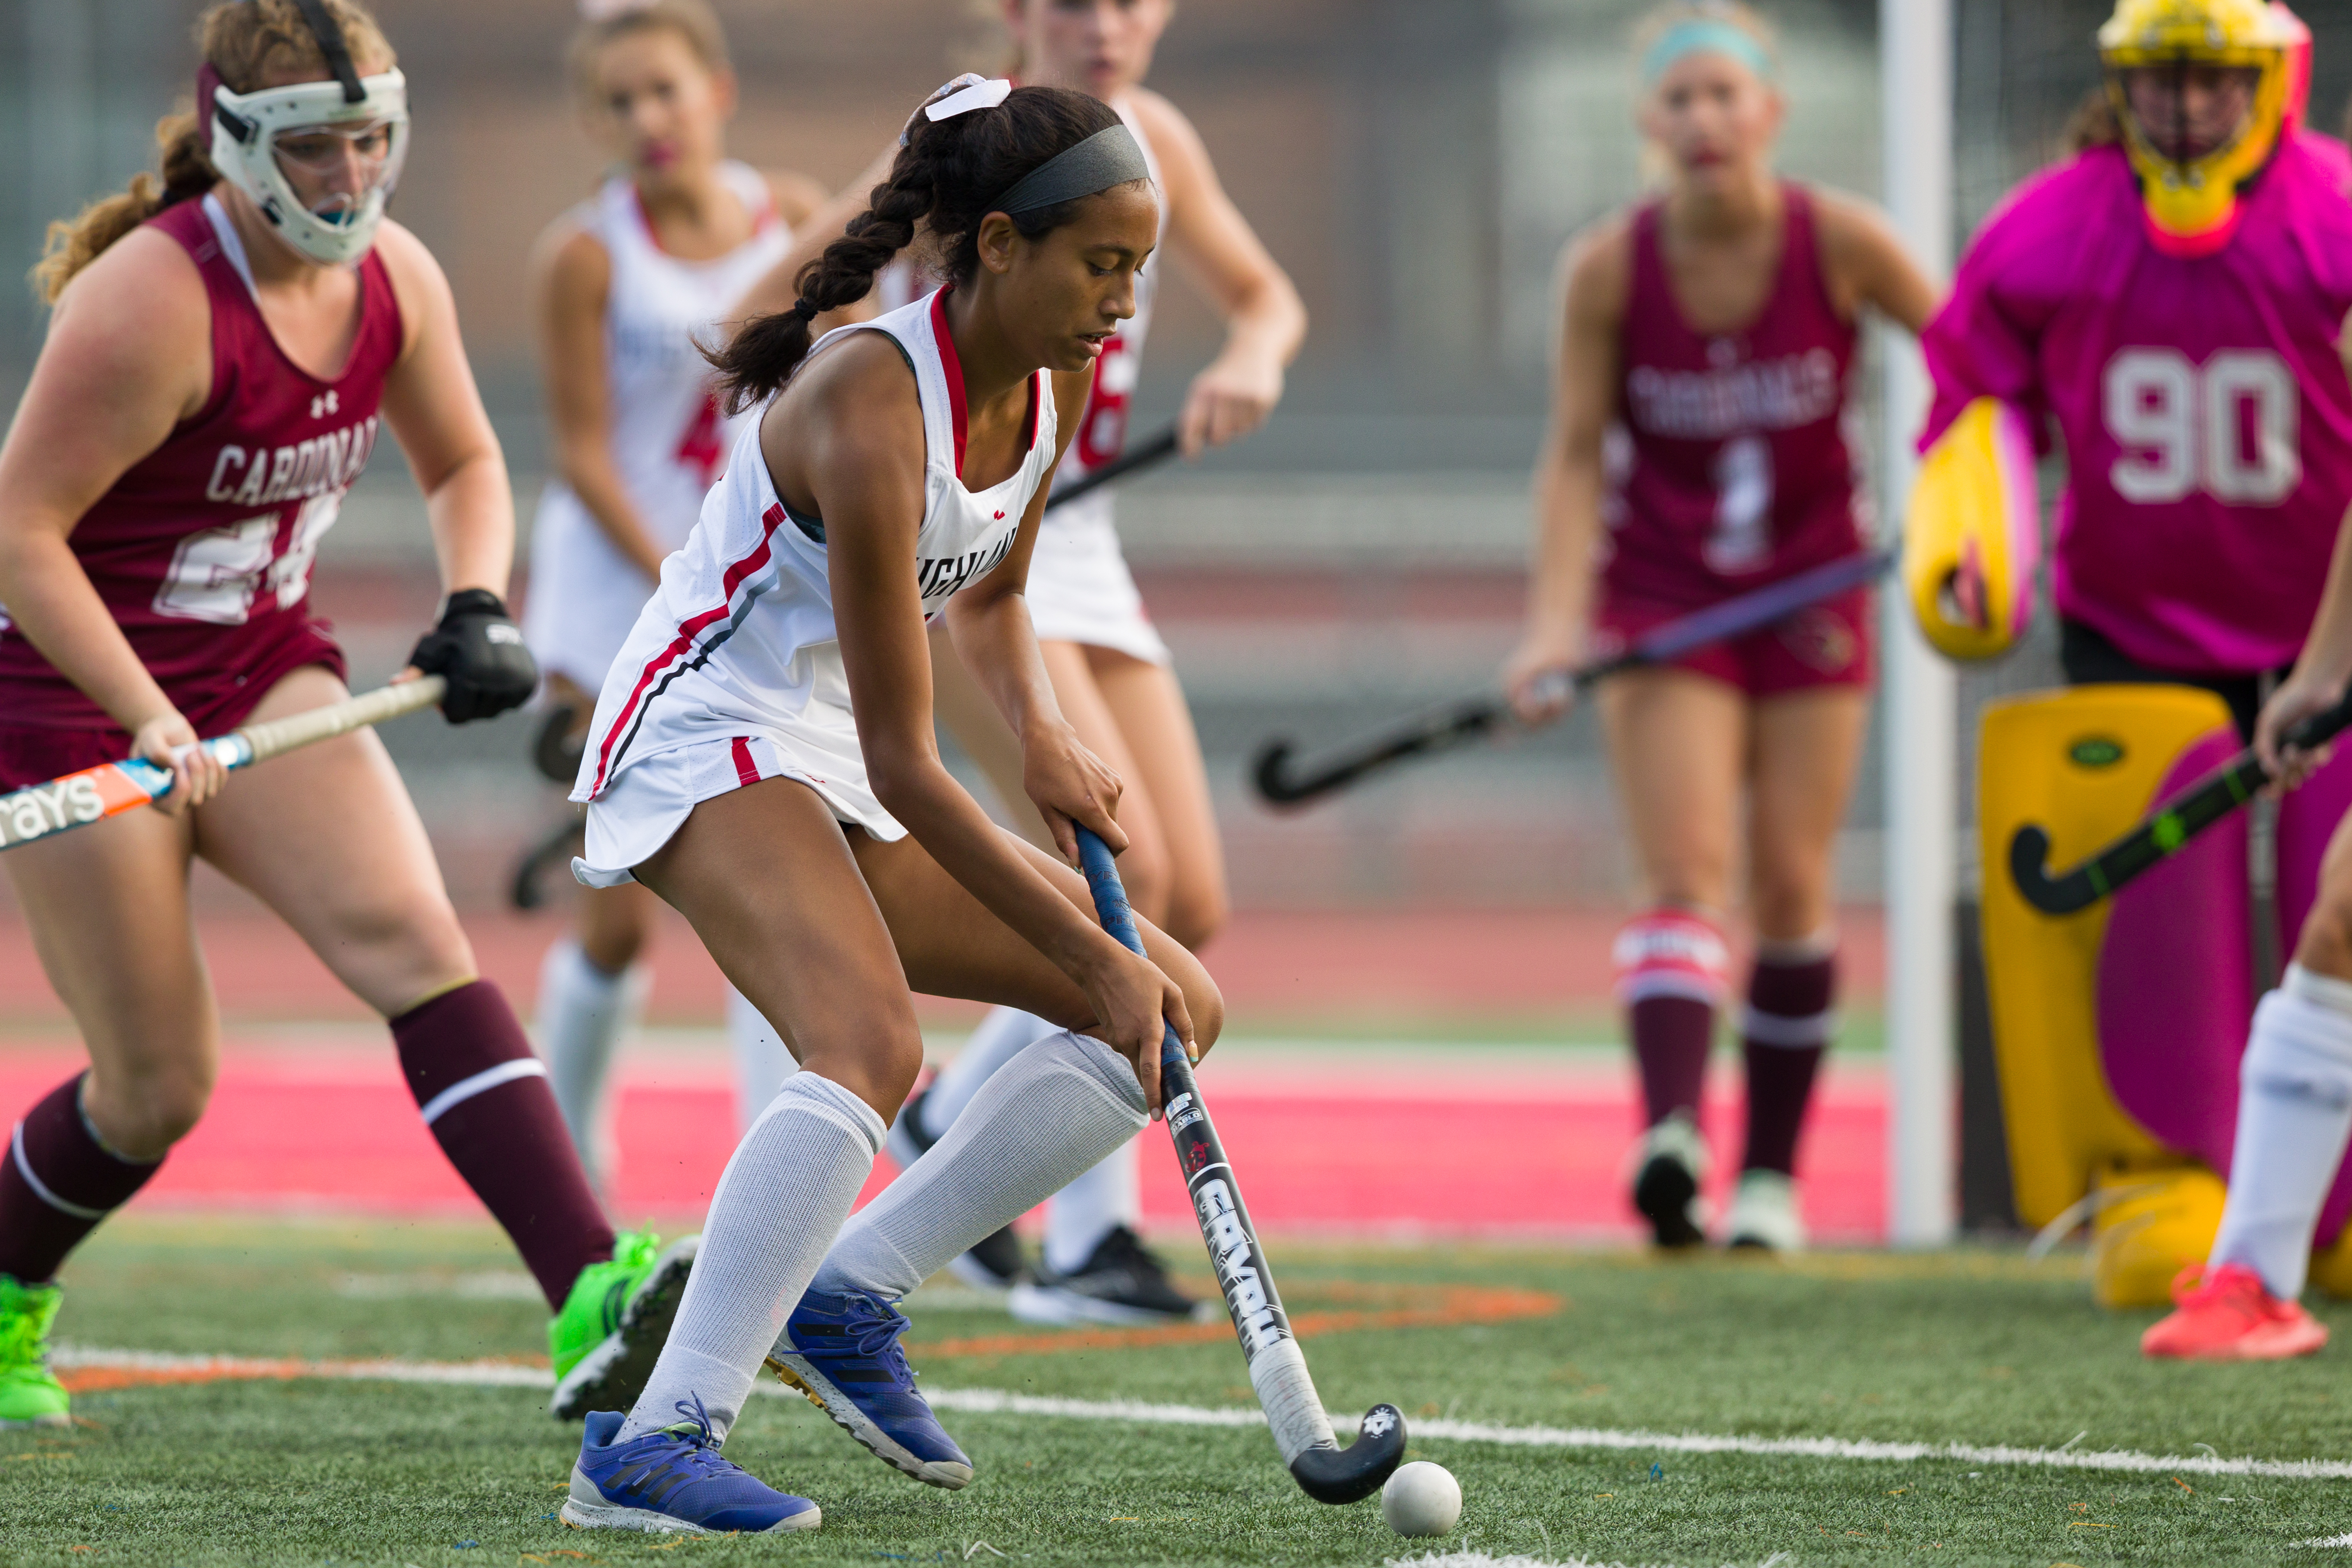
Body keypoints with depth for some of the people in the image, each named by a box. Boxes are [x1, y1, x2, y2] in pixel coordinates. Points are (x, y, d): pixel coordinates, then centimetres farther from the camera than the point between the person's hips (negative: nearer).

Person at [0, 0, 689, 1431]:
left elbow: (464, 464, 17)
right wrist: (148, 719, -30)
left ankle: (594, 1301, -32)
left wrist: (478, 606, -3)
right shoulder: (155, 299, -23)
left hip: (266, 668, 6)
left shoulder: (395, 281, -2)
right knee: (160, 1086, -2)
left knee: (415, 937, -19)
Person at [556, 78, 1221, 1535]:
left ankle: (849, 1296, 2)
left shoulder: (1055, 381, -1)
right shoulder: (872, 413, -28)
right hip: (705, 743, -9)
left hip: (829, 765, 9)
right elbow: (904, 767, -26)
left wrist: (1049, 737, -2)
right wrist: (1094, 958, -24)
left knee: (1174, 1013, 4)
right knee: (874, 1043, -35)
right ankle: (653, 1446, -39)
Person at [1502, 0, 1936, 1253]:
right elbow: (1576, 453, -7)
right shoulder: (1609, 270, -11)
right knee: (1685, 876, -15)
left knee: (1790, 886, 1)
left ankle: (1772, 1172, 11)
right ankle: (1670, 1130, -33)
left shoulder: (1840, 244, -12)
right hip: (1661, 596, -1)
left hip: (1811, 590, 1)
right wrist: (1556, 621, -17)